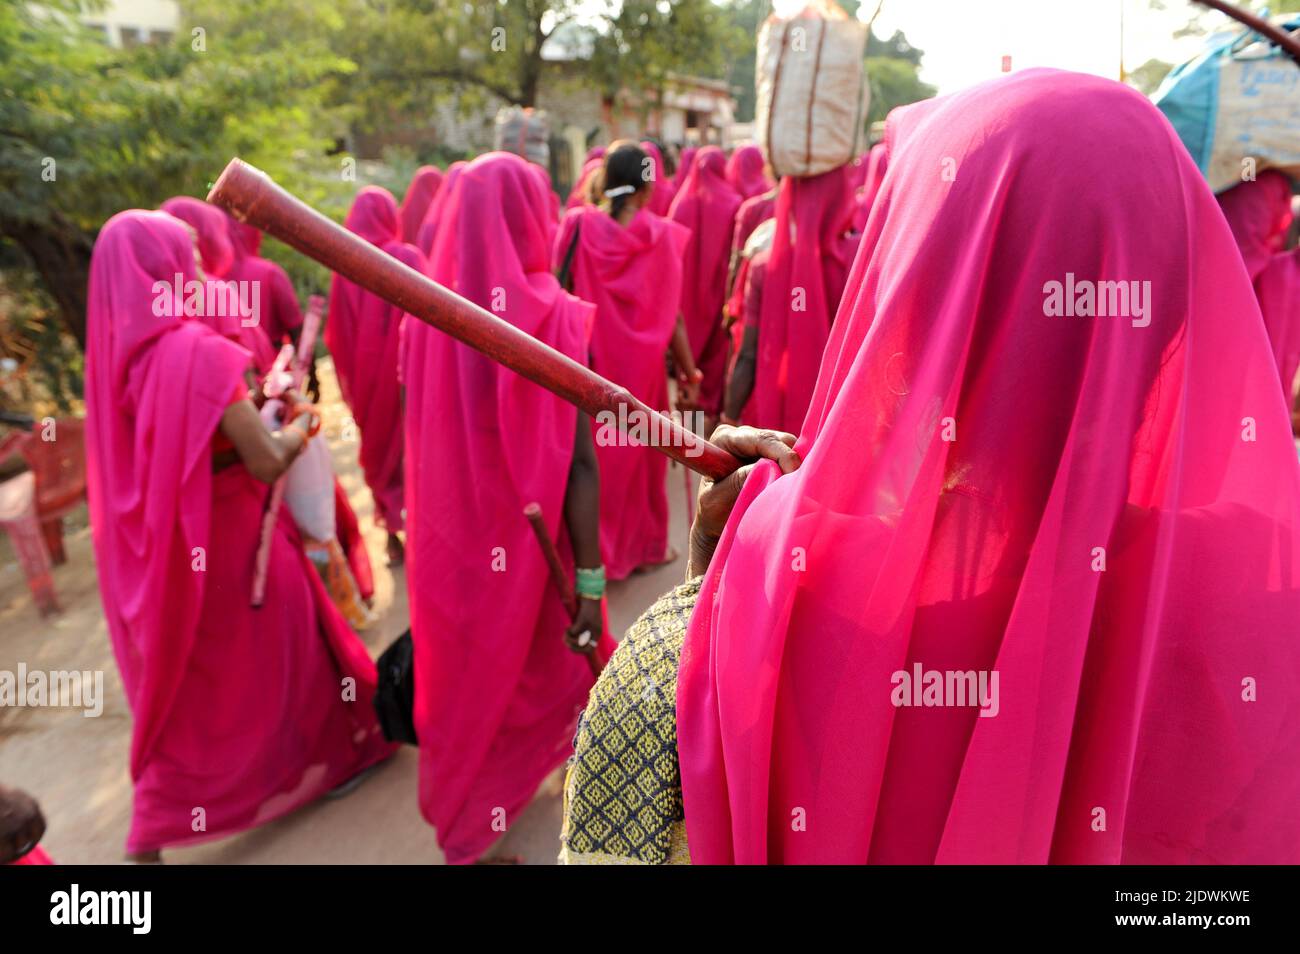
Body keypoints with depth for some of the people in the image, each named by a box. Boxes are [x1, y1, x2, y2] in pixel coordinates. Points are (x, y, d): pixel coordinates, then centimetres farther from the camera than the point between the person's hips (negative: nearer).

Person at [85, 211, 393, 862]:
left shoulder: (118, 352, 0)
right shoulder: (200, 350, -24)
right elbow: (267, 461, -22)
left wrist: (255, 408, 13)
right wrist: (301, 423, -3)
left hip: (166, 547, 7)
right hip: (231, 540, -7)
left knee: (184, 677, 21)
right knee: (275, 651, 16)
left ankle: (153, 829, 31)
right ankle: (334, 749, 40)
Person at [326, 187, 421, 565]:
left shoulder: (345, 265, -1)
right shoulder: (408, 258, -8)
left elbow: (336, 333, 0)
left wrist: (350, 380, 7)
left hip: (365, 377, 3)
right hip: (405, 372, -3)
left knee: (377, 447, 15)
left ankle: (393, 538, 21)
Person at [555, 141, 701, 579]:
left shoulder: (577, 225, -8)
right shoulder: (662, 235, -9)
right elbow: (673, 316, -9)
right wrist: (690, 375, -1)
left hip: (587, 362, 1)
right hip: (640, 365, -1)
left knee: (593, 452, 16)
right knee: (640, 452, 17)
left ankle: (593, 549, 25)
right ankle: (643, 543, 31)